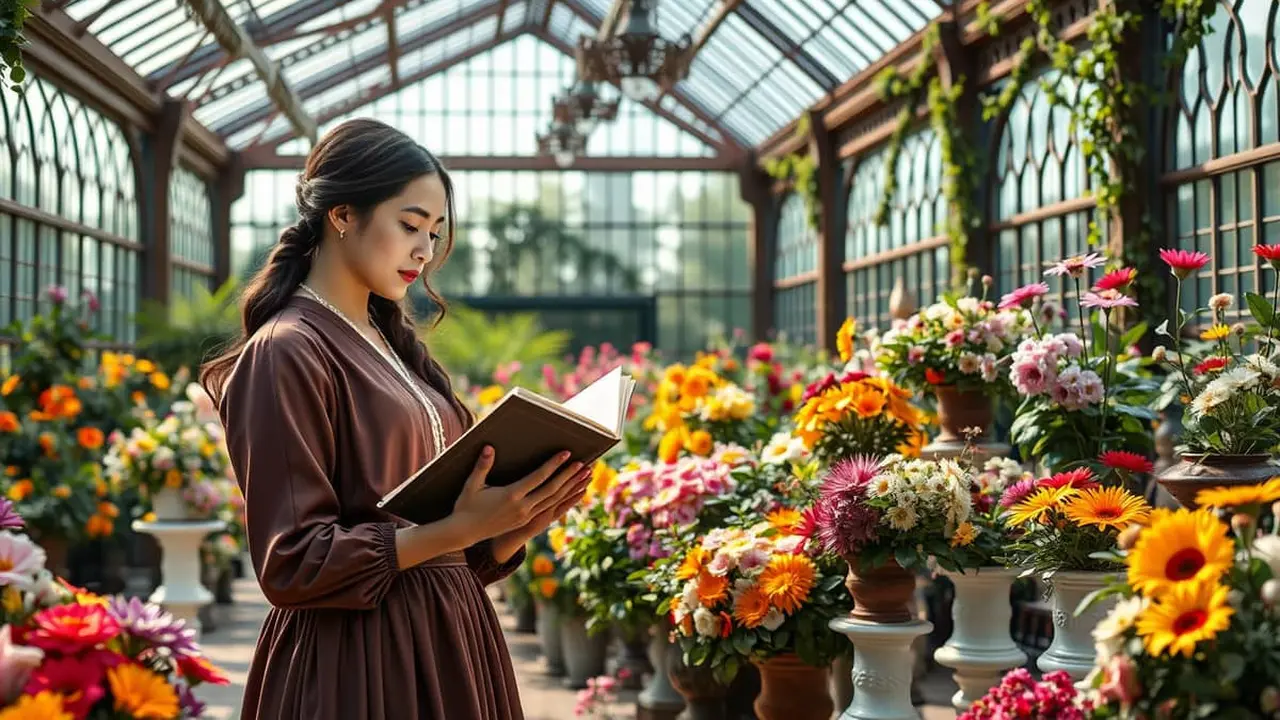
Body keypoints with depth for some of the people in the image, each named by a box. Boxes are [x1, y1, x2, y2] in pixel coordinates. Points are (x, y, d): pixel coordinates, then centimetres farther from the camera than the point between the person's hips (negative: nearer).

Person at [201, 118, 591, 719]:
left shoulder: (394, 348, 14)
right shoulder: (288, 352, -10)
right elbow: (292, 563, -17)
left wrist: (520, 522, -4)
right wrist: (458, 530, -22)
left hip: (446, 645, 8)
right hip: (355, 669, -7)